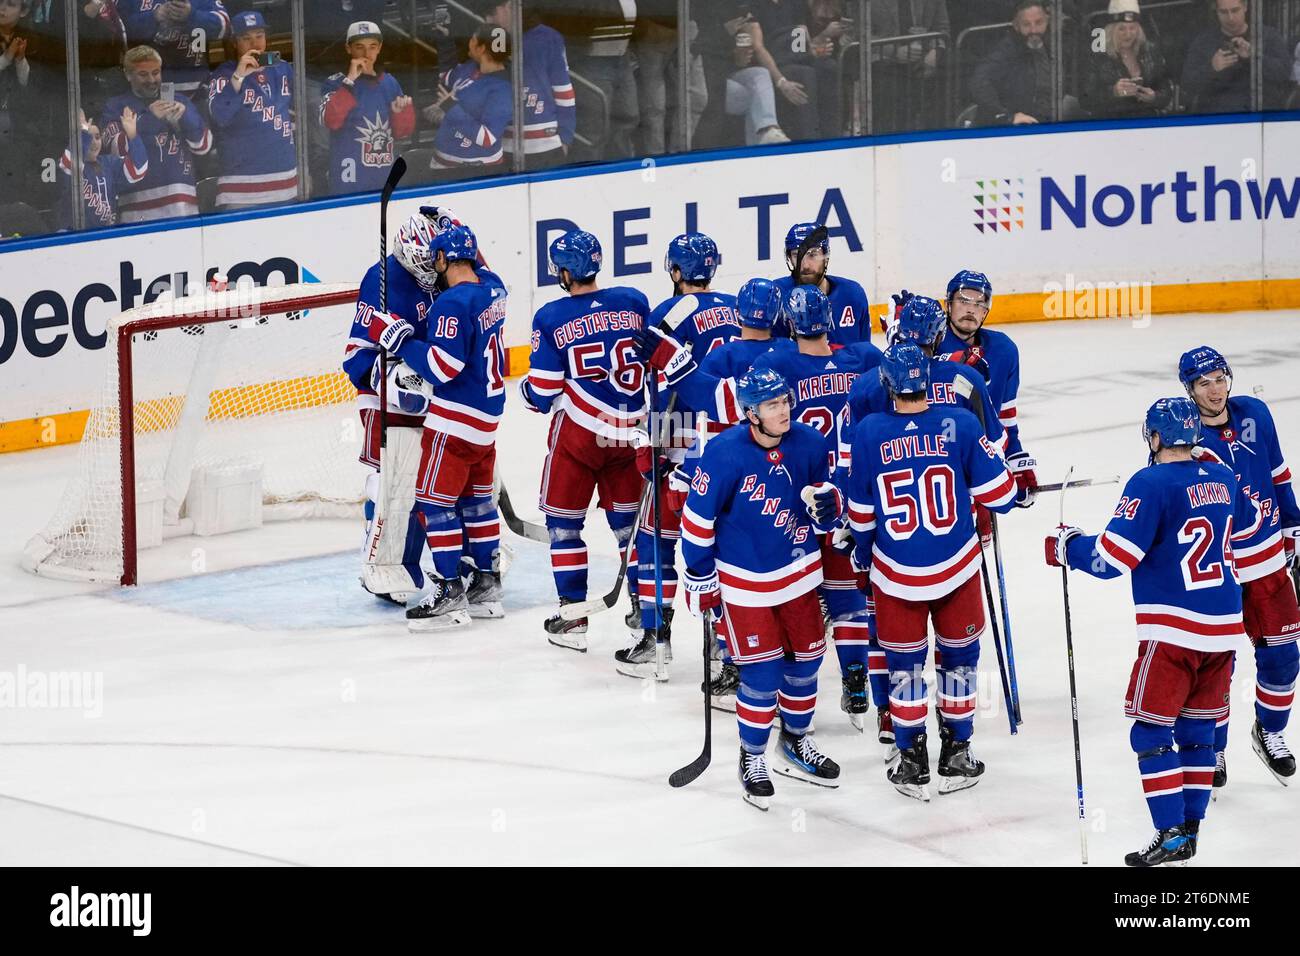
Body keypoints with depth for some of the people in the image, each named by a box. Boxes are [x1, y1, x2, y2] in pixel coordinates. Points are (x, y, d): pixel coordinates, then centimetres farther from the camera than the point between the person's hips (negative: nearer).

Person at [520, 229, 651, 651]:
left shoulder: (552, 318, -11)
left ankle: (572, 617, 11)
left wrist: (527, 392, 14)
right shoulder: (634, 302, -3)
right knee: (629, 520, 17)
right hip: (631, 433, 3)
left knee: (564, 521, 11)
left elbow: (541, 393, -8)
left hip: (579, 431, -3)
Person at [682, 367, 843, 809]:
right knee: (761, 673, -3)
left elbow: (827, 494, 6)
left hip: (798, 572, 5)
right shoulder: (725, 453, -23)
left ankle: (795, 743, 38)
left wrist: (827, 502, -19)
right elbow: (698, 517, -13)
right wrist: (700, 578, -8)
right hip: (743, 581, -5)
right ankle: (752, 759, 18)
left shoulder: (809, 444, -9)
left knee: (806, 658, 15)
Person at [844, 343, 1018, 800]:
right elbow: (999, 495, -8)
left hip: (895, 574, 0)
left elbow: (860, 512, -1)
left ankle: (912, 764, 16)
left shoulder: (868, 432, -10)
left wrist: (862, 554, 17)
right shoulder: (960, 424, -13)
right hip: (958, 570, 0)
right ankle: (956, 756, 24)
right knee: (959, 657, 17)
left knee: (904, 664, 13)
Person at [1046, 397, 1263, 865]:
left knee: (1151, 731, 0)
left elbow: (1112, 558, -17)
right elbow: (1248, 523, 29)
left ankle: (1171, 835, -6)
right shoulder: (1222, 479, 7)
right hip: (1223, 627, 7)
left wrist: (1067, 547, 1)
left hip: (1173, 629, -7)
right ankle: (1190, 830, 17)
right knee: (1197, 730, 14)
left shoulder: (1151, 484, -14)